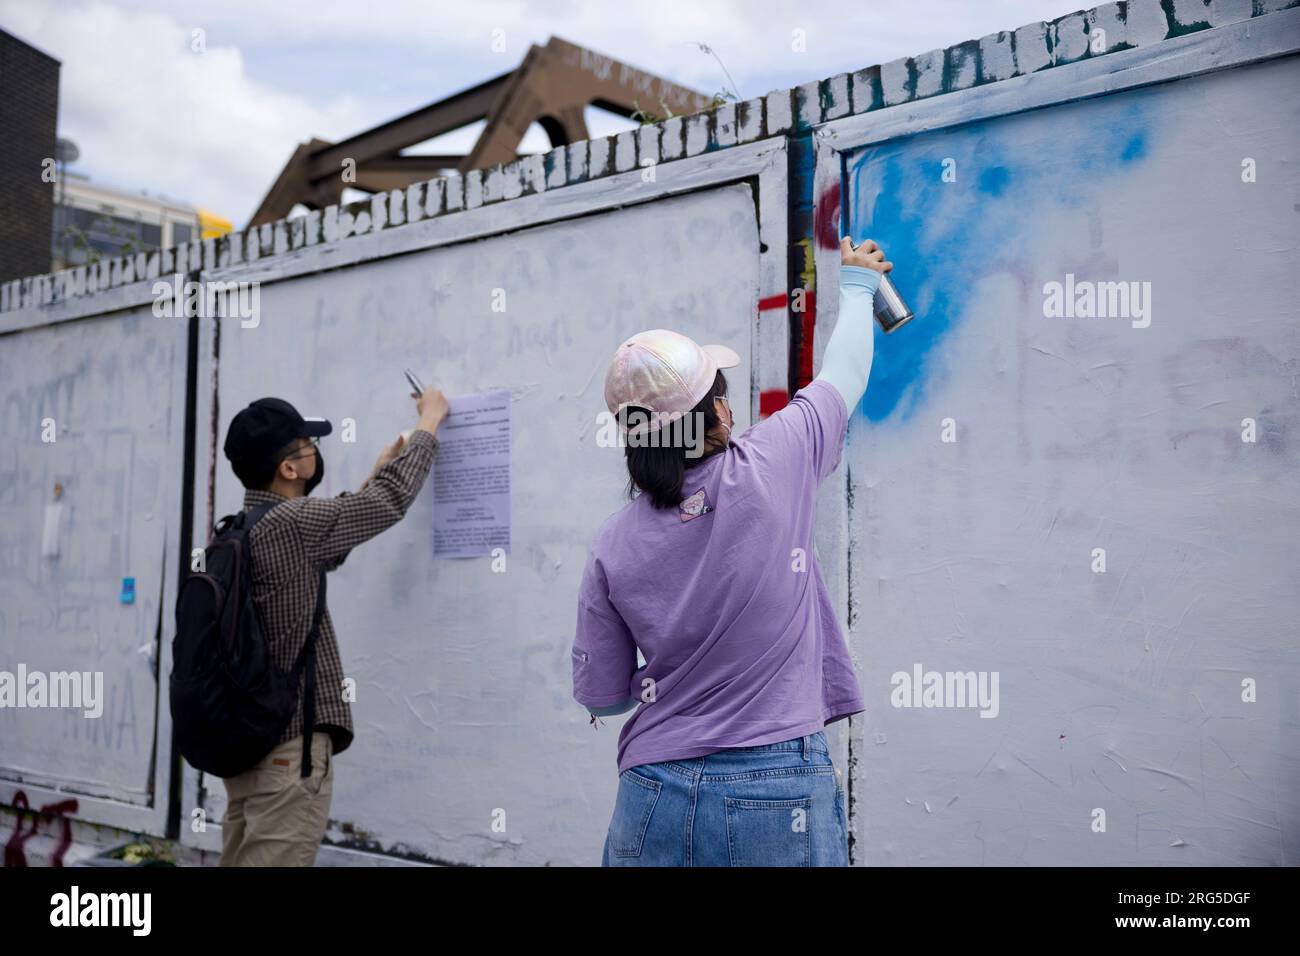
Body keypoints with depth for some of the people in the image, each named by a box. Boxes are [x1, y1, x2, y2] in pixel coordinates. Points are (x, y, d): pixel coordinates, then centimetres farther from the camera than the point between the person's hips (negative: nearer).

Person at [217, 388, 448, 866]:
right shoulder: (288, 522, -17)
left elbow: (323, 548, 24)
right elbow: (390, 501, -7)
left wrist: (375, 475, 29)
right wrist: (430, 419, 8)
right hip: (290, 744, -9)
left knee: (241, 860, 13)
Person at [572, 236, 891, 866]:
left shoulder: (613, 546, -3)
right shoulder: (770, 468, -9)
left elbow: (600, 696, 5)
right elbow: (845, 375, 10)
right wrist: (857, 281, 27)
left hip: (657, 797, 2)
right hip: (780, 798, -2)